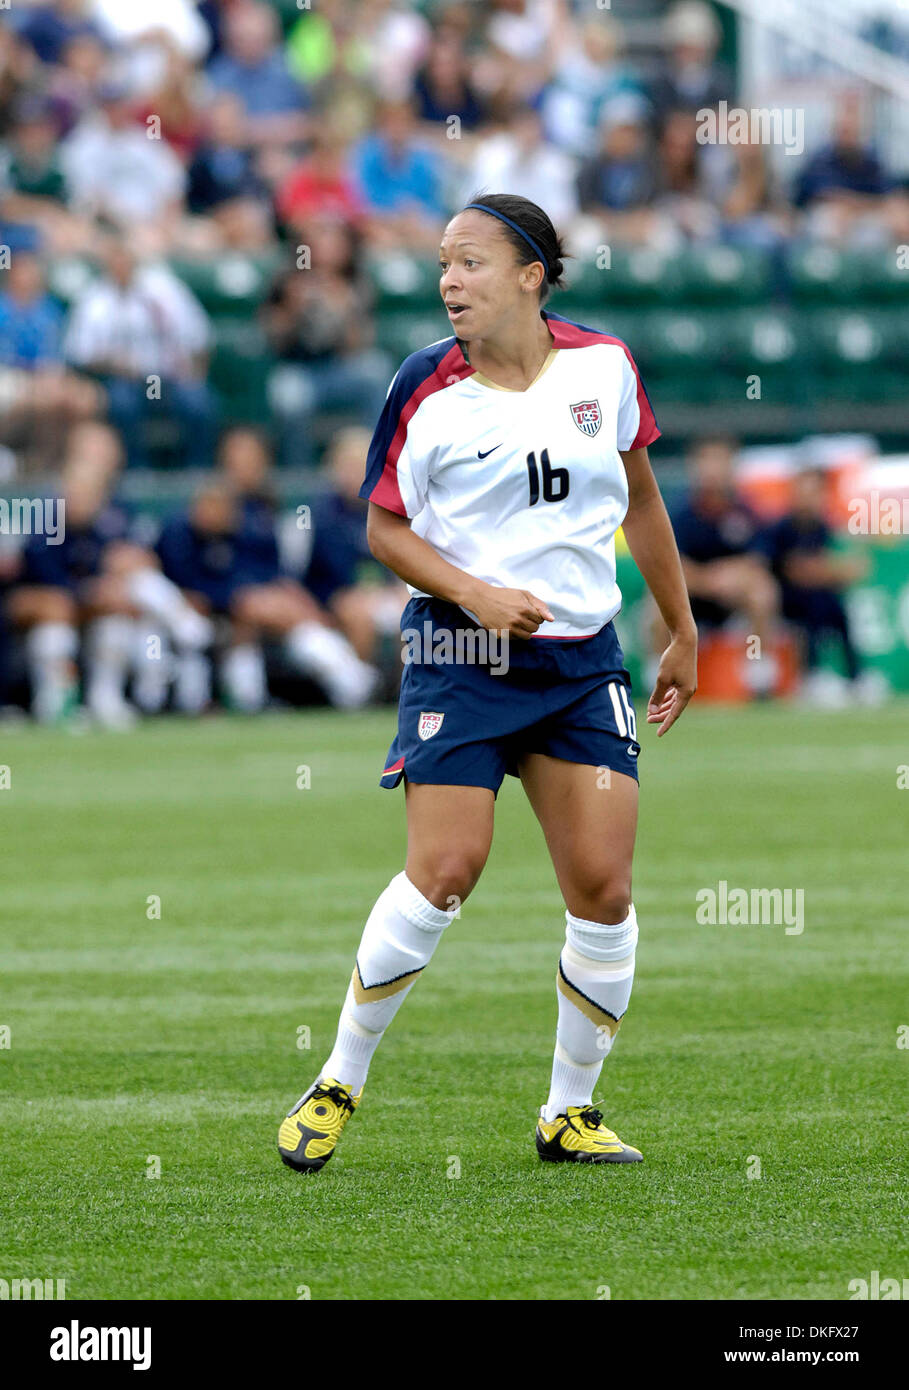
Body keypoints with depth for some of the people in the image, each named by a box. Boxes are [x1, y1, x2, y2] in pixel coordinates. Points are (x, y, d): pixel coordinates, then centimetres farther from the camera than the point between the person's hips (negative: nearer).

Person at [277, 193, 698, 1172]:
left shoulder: (603, 366, 2)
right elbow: (386, 528, 2)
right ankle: (338, 1084, 4)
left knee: (603, 891, -3)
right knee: (443, 874, -13)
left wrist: (681, 632, 19)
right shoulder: (426, 389, -6)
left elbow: (640, 502, 15)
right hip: (461, 654, -3)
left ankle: (569, 1113, 13)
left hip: (583, 660, 3)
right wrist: (474, 593, -14)